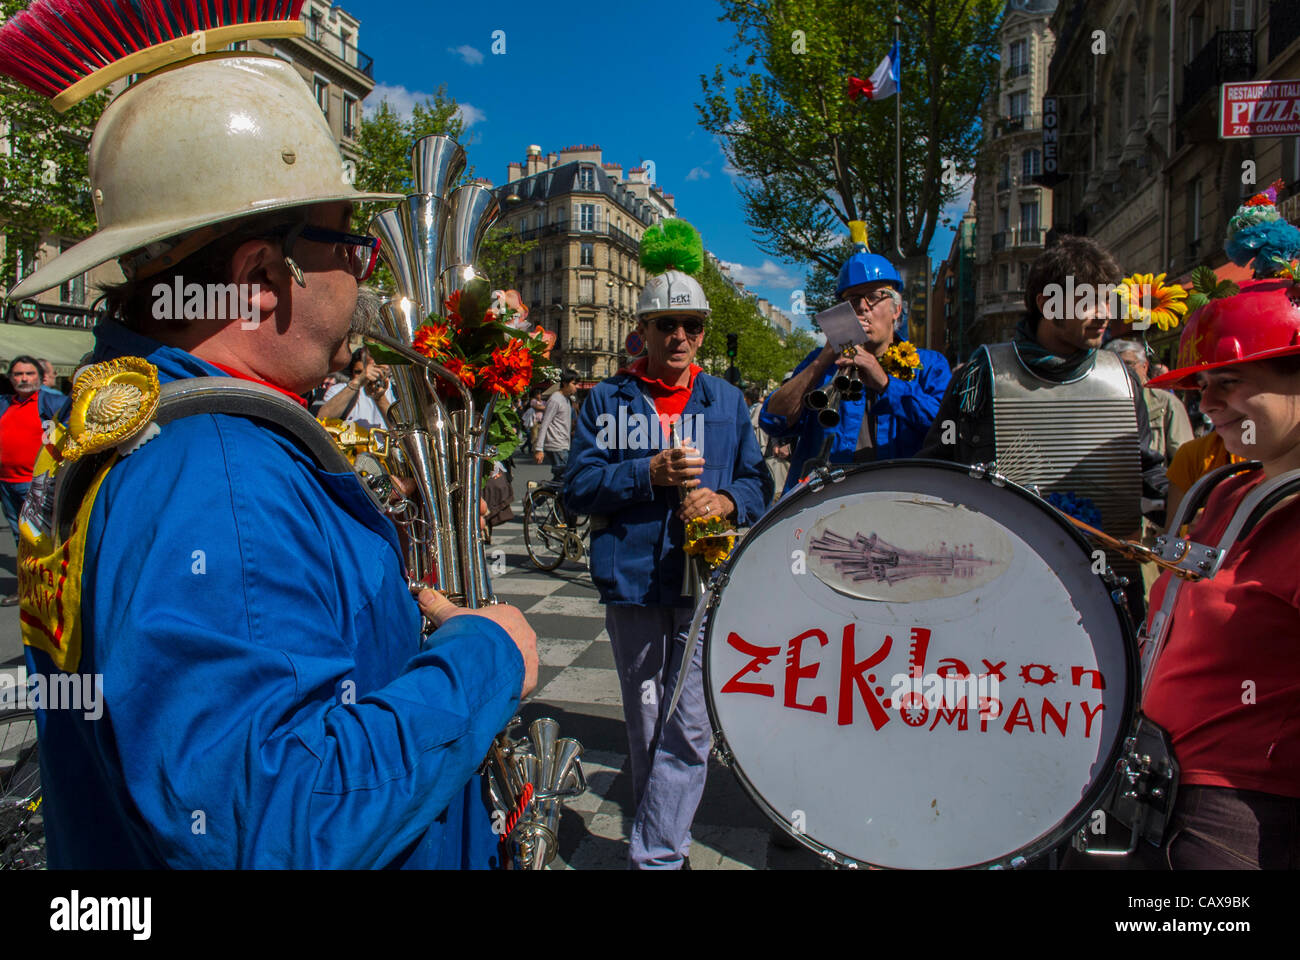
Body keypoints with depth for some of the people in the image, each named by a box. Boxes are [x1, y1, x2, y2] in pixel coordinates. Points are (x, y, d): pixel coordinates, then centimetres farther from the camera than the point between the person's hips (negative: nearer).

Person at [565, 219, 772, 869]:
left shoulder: (726, 401, 10)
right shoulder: (607, 399, 5)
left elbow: (759, 484, 10)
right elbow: (578, 487, -3)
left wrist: (726, 501, -13)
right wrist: (651, 474, -17)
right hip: (632, 581, 1)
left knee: (687, 727, -4)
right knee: (644, 724, 14)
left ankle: (654, 857, 8)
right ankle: (665, 841, 34)